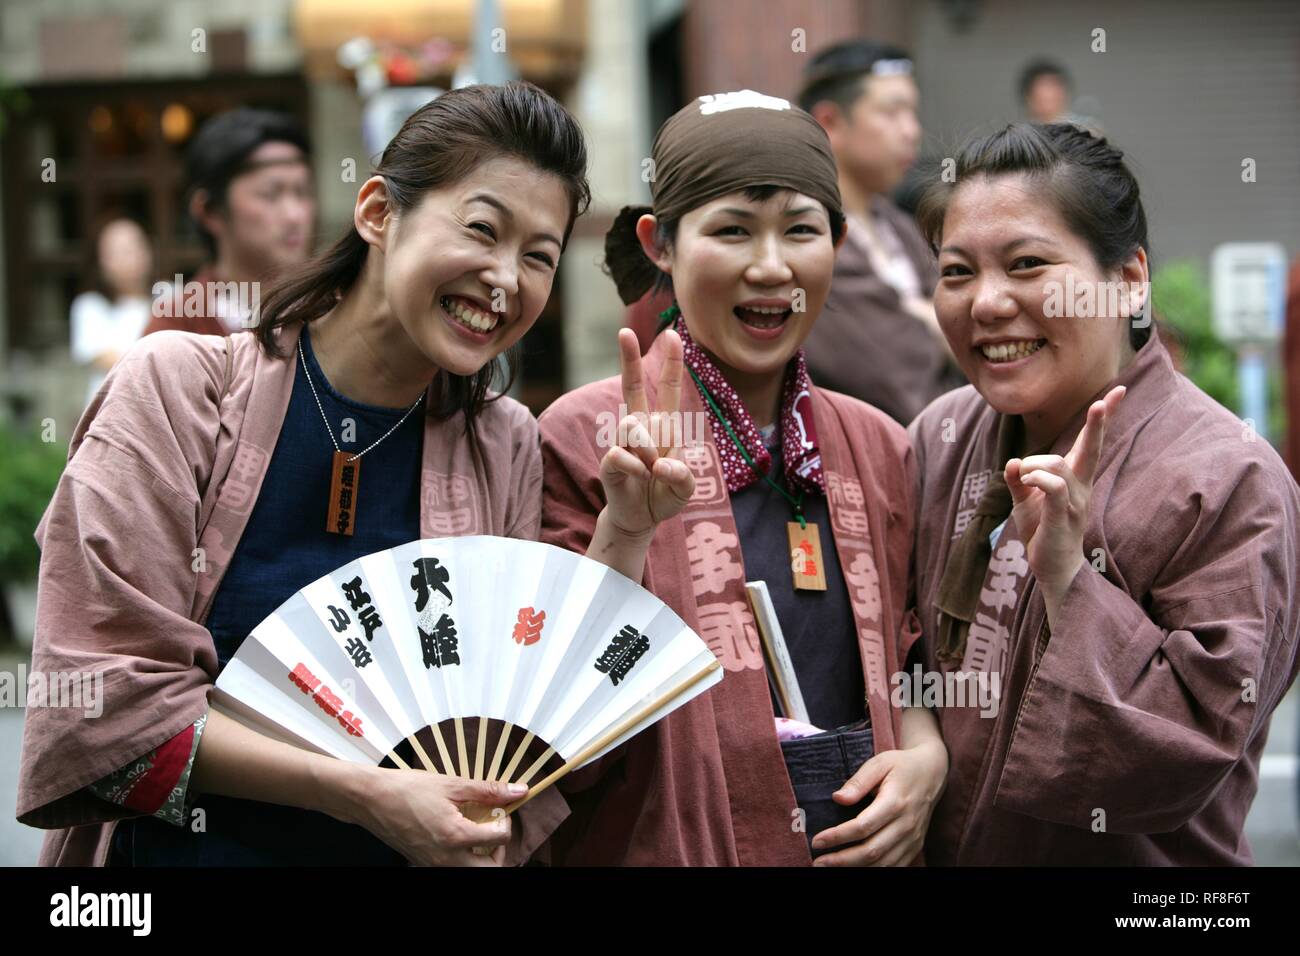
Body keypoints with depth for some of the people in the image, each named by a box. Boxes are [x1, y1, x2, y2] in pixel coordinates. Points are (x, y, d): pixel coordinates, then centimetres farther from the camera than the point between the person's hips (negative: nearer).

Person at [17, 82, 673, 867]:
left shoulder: (507, 449, 5)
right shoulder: (181, 389, -5)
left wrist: (624, 529, -7)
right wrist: (364, 794, -16)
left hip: (411, 852, 2)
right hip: (181, 847, -2)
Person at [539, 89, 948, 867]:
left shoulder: (879, 450, 3)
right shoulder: (588, 438, -11)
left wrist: (926, 759, -5)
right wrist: (627, 528, -24)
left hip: (861, 848, 5)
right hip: (667, 846, -4)